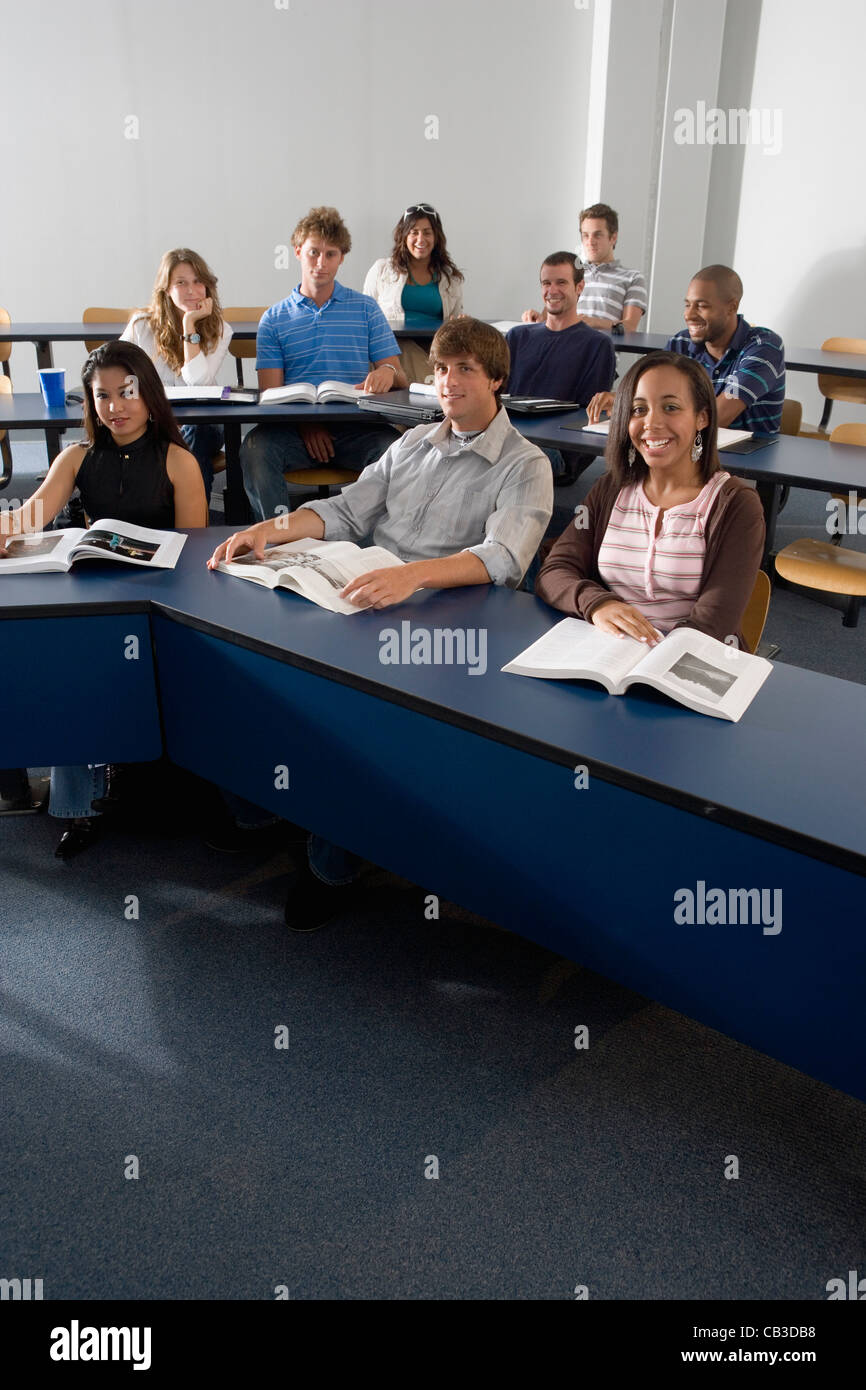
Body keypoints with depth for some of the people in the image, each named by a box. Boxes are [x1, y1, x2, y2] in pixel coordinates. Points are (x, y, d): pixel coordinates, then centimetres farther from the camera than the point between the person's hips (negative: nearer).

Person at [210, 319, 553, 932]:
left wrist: (410, 574, -37)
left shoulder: (524, 467, -1)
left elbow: (503, 558, -19)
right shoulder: (414, 443, 21)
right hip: (366, 602, 6)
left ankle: (333, 868, -12)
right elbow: (347, 511, 16)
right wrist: (269, 529, -3)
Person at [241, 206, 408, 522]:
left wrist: (388, 373, -15)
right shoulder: (274, 318, 16)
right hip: (295, 426, 0)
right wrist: (304, 422, -13)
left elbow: (399, 380, 12)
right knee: (255, 447, -32)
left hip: (355, 427, 0)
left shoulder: (366, 309, 17)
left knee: (391, 446, -34)